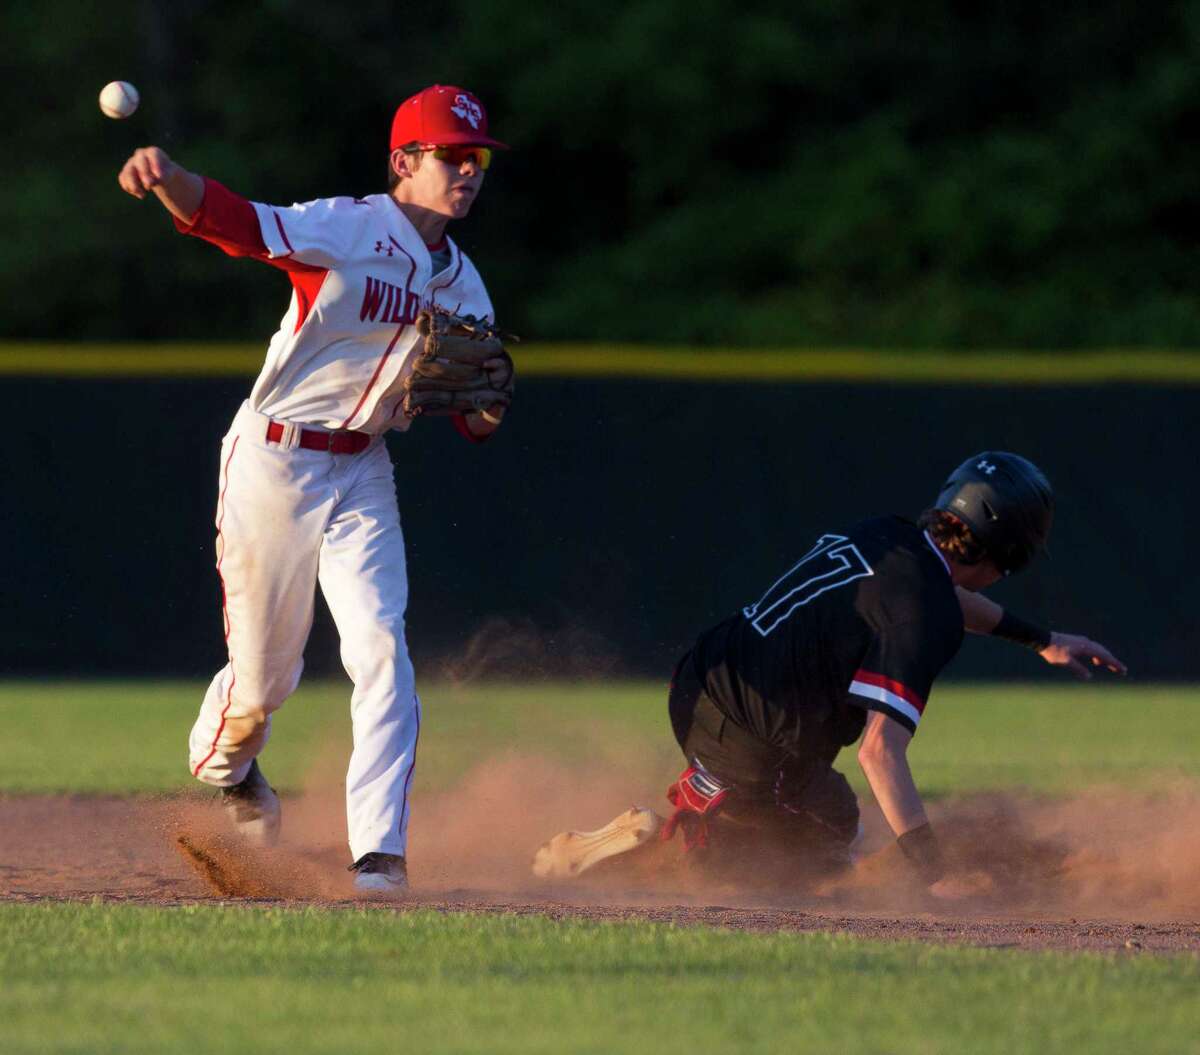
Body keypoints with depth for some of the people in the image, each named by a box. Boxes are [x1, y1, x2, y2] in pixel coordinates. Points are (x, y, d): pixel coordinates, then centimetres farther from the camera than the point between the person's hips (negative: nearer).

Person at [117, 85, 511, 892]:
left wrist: (487, 405, -19)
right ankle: (223, 768, 41)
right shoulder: (345, 230, -14)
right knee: (264, 674, 6)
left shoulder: (462, 286, 5)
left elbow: (474, 426, 7)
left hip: (361, 474, 5)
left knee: (381, 648, -13)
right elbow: (230, 221, -30)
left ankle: (380, 851, -12)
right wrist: (166, 176, -52)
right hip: (273, 462, -5)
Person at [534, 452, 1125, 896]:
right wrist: (935, 879, -33)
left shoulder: (888, 538, 6)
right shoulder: (924, 617, -21)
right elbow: (880, 749, -30)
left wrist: (1042, 641, 39)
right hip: (749, 743, -10)